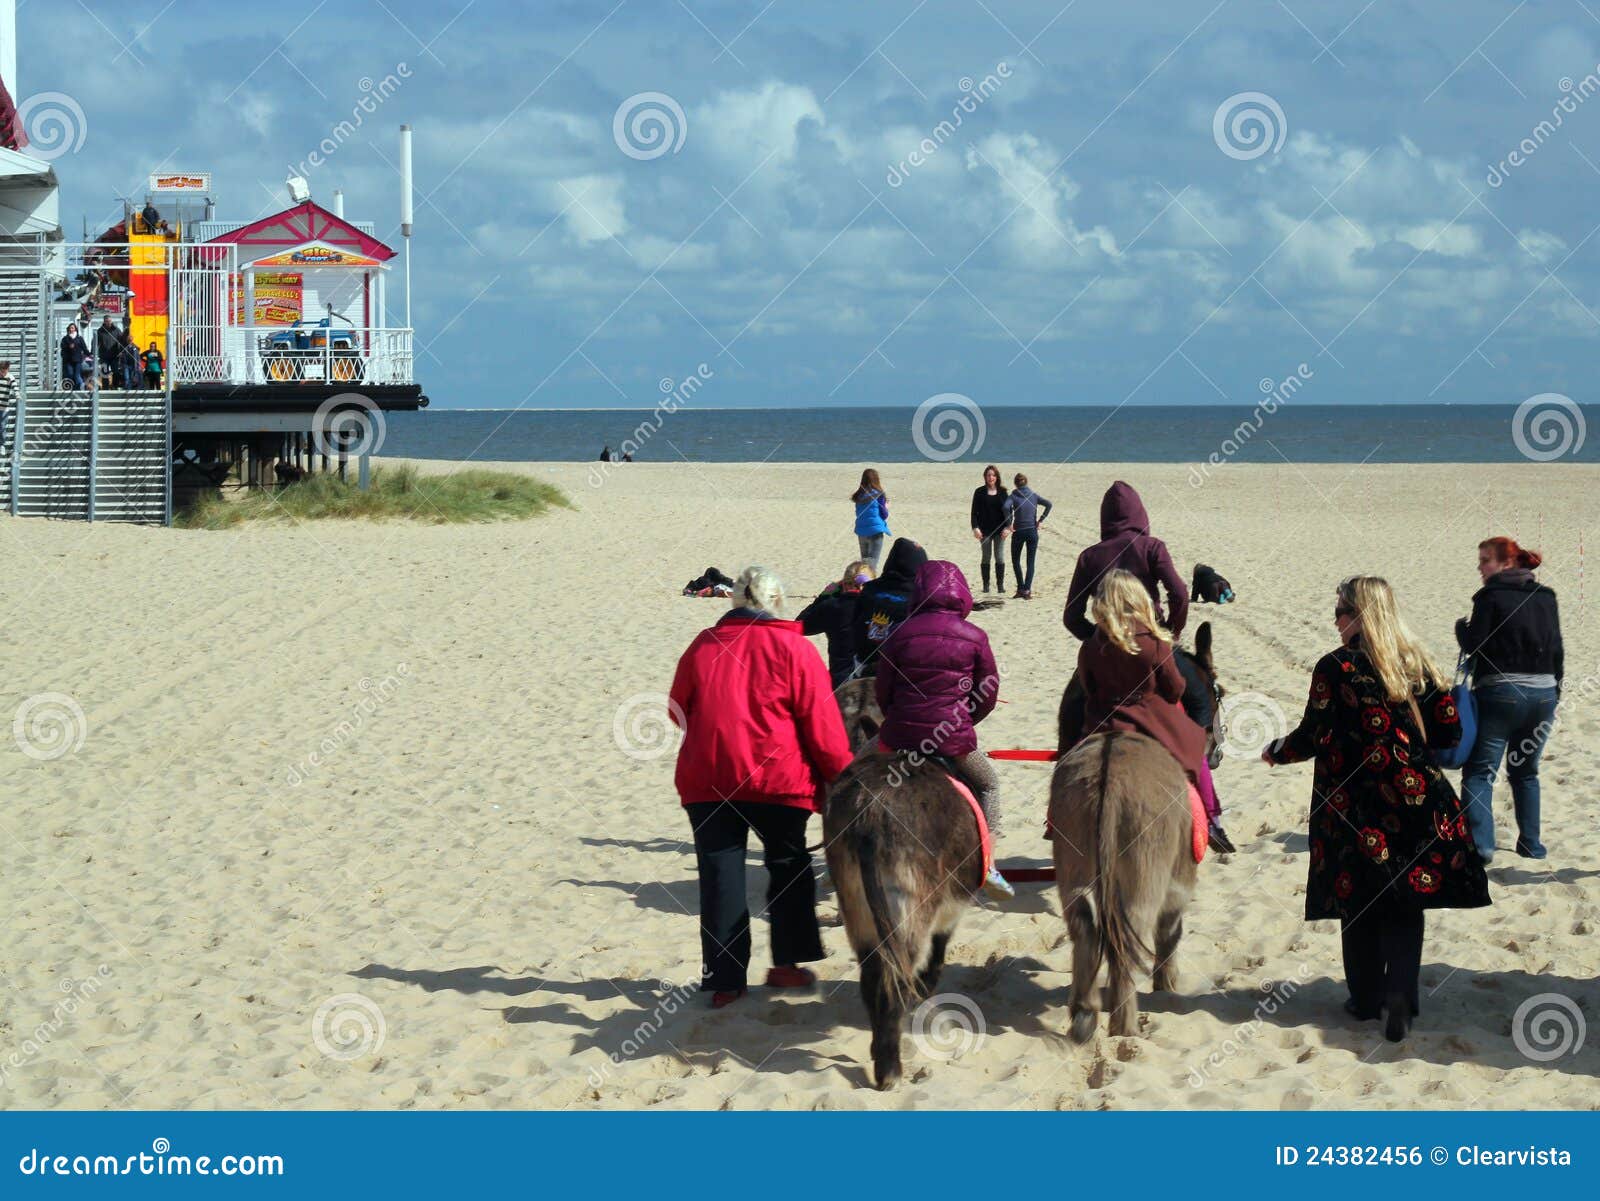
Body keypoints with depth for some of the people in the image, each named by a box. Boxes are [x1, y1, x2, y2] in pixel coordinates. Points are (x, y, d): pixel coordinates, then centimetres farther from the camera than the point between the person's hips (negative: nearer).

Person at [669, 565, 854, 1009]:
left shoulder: (703, 645, 4)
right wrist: (841, 778, 2)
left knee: (720, 877, 7)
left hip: (706, 780, 2)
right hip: (776, 778, -2)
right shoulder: (793, 648, -6)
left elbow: (679, 710, 14)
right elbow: (822, 724, -7)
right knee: (788, 868, 17)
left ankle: (725, 980, 7)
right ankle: (787, 963, 20)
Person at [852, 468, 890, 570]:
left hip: (861, 531, 5)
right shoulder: (878, 494, -9)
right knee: (872, 562, -7)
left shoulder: (859, 496, 5)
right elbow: (884, 515, -6)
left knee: (864, 561, 17)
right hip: (876, 531, -5)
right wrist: (886, 506, 14)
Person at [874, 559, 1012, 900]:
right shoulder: (974, 637, -3)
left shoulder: (901, 634, -2)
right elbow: (989, 694, 4)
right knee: (989, 783, 24)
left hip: (901, 734, 1)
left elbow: (883, 692, 4)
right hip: (955, 741, 0)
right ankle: (985, 860, 13)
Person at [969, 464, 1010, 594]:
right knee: (986, 557, 3)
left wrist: (1007, 527, -5)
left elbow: (1007, 510, 6)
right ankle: (986, 585, 9)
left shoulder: (1002, 492, 5)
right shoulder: (979, 492, 2)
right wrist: (975, 528, -9)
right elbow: (974, 512, 1)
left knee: (1000, 558, -2)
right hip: (985, 530, 0)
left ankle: (1000, 584, 4)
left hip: (999, 530, 0)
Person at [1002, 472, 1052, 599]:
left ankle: (1021, 589, 7)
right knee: (1030, 562, 5)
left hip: (1018, 532, -2)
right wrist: (1040, 521, -2)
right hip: (1032, 531, 2)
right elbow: (1049, 505, -6)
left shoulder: (1013, 496, -5)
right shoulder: (1034, 495, 3)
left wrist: (1009, 524, -14)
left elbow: (1006, 507, -24)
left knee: (1016, 561, 14)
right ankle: (1027, 590, -6)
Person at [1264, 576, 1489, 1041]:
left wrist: (1276, 752, 11)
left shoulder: (1335, 667, -10)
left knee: (1359, 902, 11)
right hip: (1412, 798, 3)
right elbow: (1449, 731, 5)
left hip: (1353, 802, -2)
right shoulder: (1418, 663, 2)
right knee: (1405, 905, 7)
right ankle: (1401, 991, -11)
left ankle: (1366, 998, 19)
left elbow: (1314, 737, -9)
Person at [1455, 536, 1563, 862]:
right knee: (1526, 772, 19)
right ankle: (1531, 845, 19)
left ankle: (1480, 843, -13)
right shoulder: (1546, 597, 9)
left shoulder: (1491, 596, -9)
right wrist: (1554, 694, 19)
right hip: (1543, 694, 6)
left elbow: (1474, 645, -12)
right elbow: (1557, 650, 12)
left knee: (1479, 771, 0)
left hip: (1501, 694, -6)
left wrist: (1462, 627, 9)